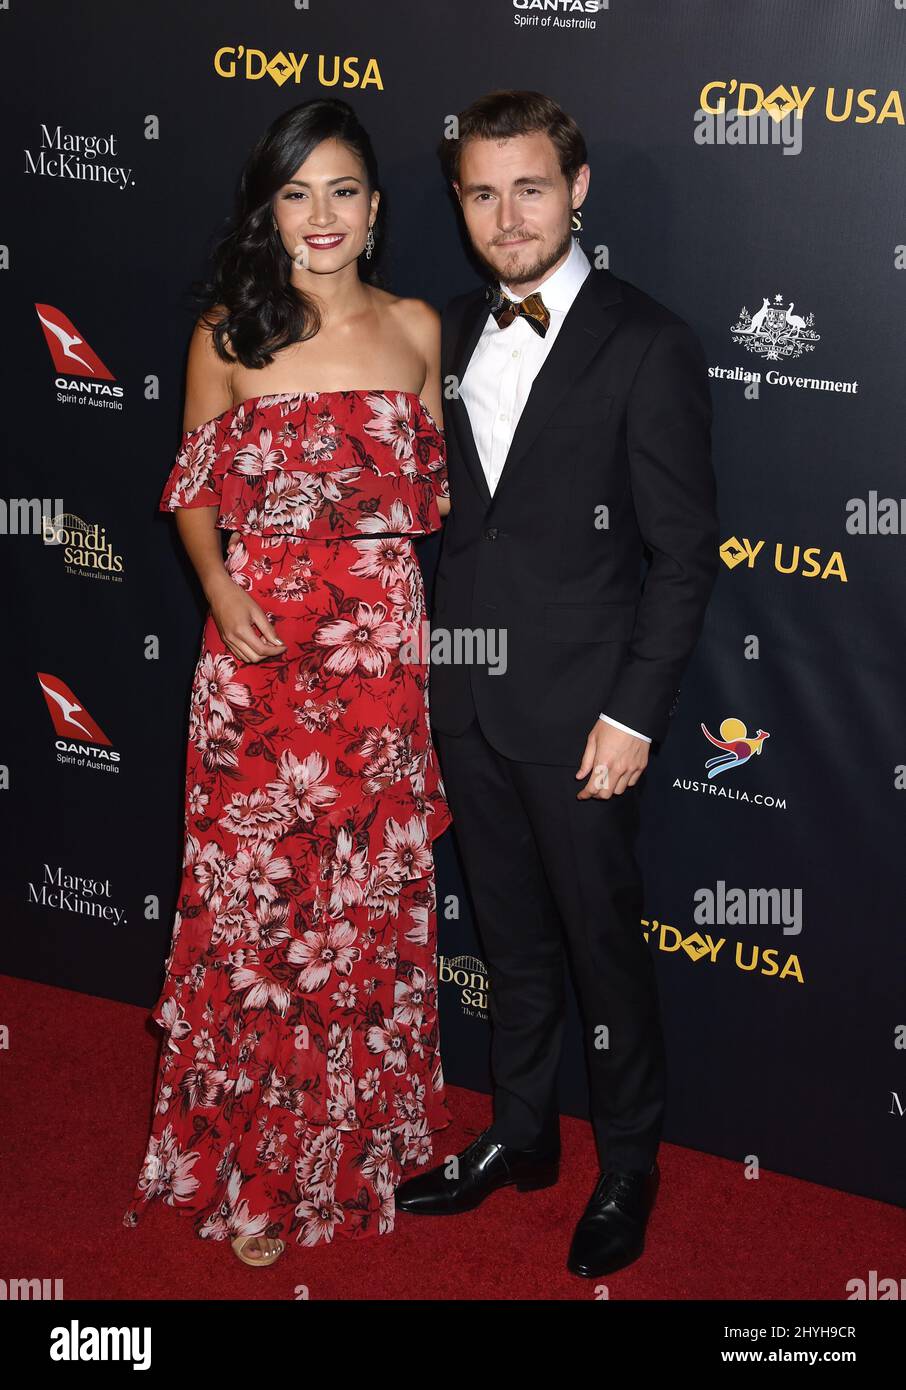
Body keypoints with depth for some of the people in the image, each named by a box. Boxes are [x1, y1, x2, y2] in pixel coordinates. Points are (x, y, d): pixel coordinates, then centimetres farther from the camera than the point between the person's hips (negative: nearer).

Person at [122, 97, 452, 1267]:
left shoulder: (415, 328, 7)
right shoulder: (228, 335, 1)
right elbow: (194, 493, 5)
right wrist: (220, 588, -11)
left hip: (380, 645, 2)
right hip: (261, 644, -2)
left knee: (371, 893, 10)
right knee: (252, 891, 4)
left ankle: (360, 1142, 30)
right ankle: (250, 1171, 21)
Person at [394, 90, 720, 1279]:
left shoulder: (647, 344, -11)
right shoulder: (452, 334, 7)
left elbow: (685, 551, -11)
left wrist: (634, 715, -14)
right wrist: (423, 666, 8)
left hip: (579, 712, -5)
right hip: (465, 700, 5)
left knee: (604, 948, 8)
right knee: (512, 940, 19)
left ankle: (628, 1169, 27)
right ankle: (521, 1136, 36)